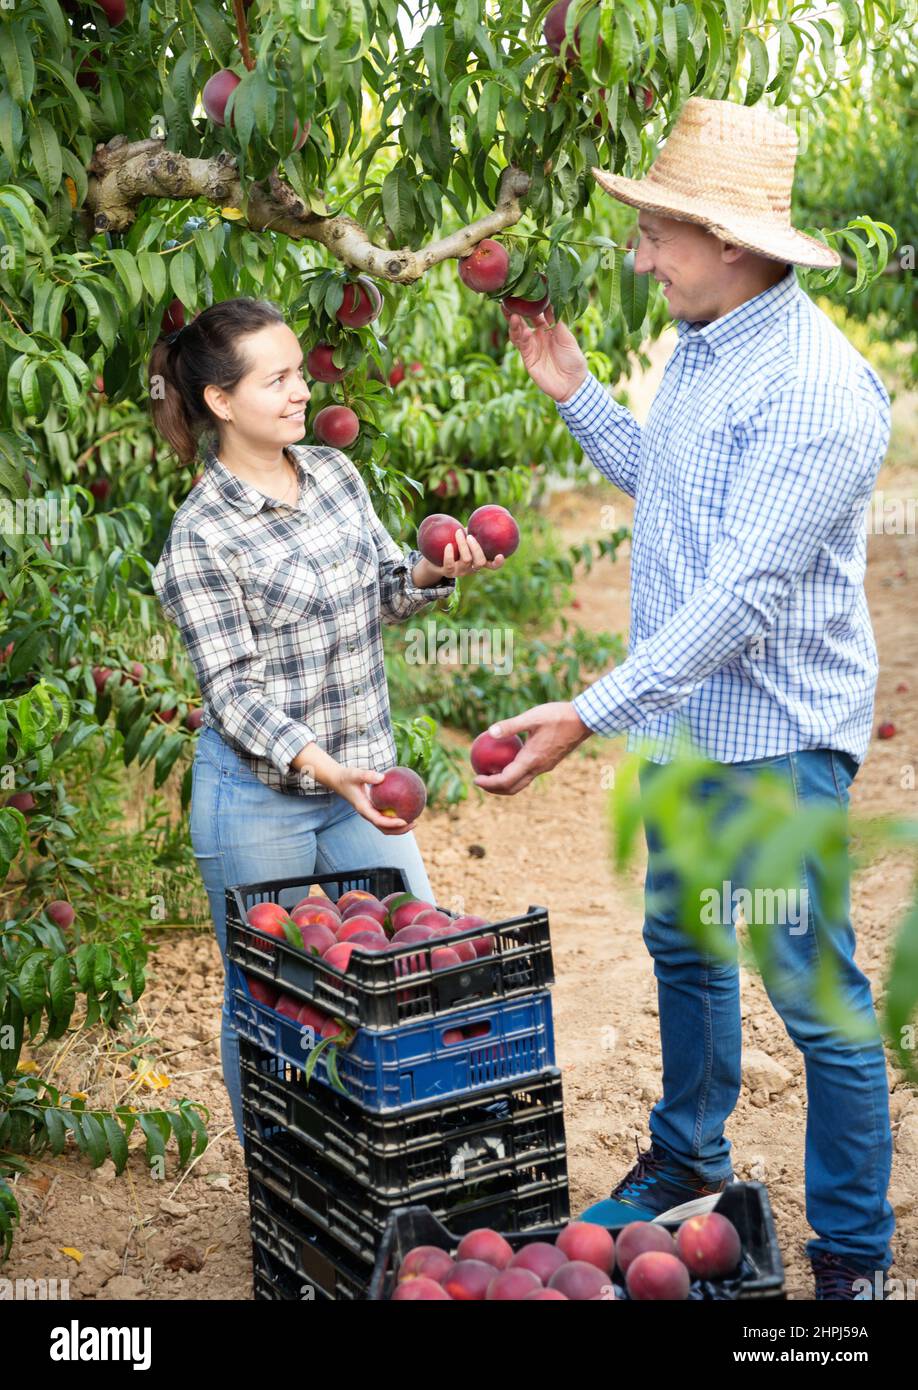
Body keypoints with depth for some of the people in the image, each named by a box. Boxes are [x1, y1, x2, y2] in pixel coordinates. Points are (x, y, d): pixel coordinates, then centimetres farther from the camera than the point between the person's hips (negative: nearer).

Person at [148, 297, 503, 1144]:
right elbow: (235, 691, -17)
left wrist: (434, 572, -8)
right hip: (258, 802, -6)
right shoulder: (200, 538, -16)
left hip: (358, 782, 6)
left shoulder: (335, 473, 3)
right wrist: (324, 768, -30)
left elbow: (382, 594, 13)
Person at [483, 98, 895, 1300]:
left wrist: (588, 716, -31)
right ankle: (690, 1161, 43)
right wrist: (575, 396, 17)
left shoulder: (815, 391, -24)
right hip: (685, 720, 10)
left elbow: (742, 595, -28)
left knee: (819, 1001, 0)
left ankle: (853, 1259, 14)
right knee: (682, 946, 23)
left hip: (777, 738, -9)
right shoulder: (699, 346, 6)